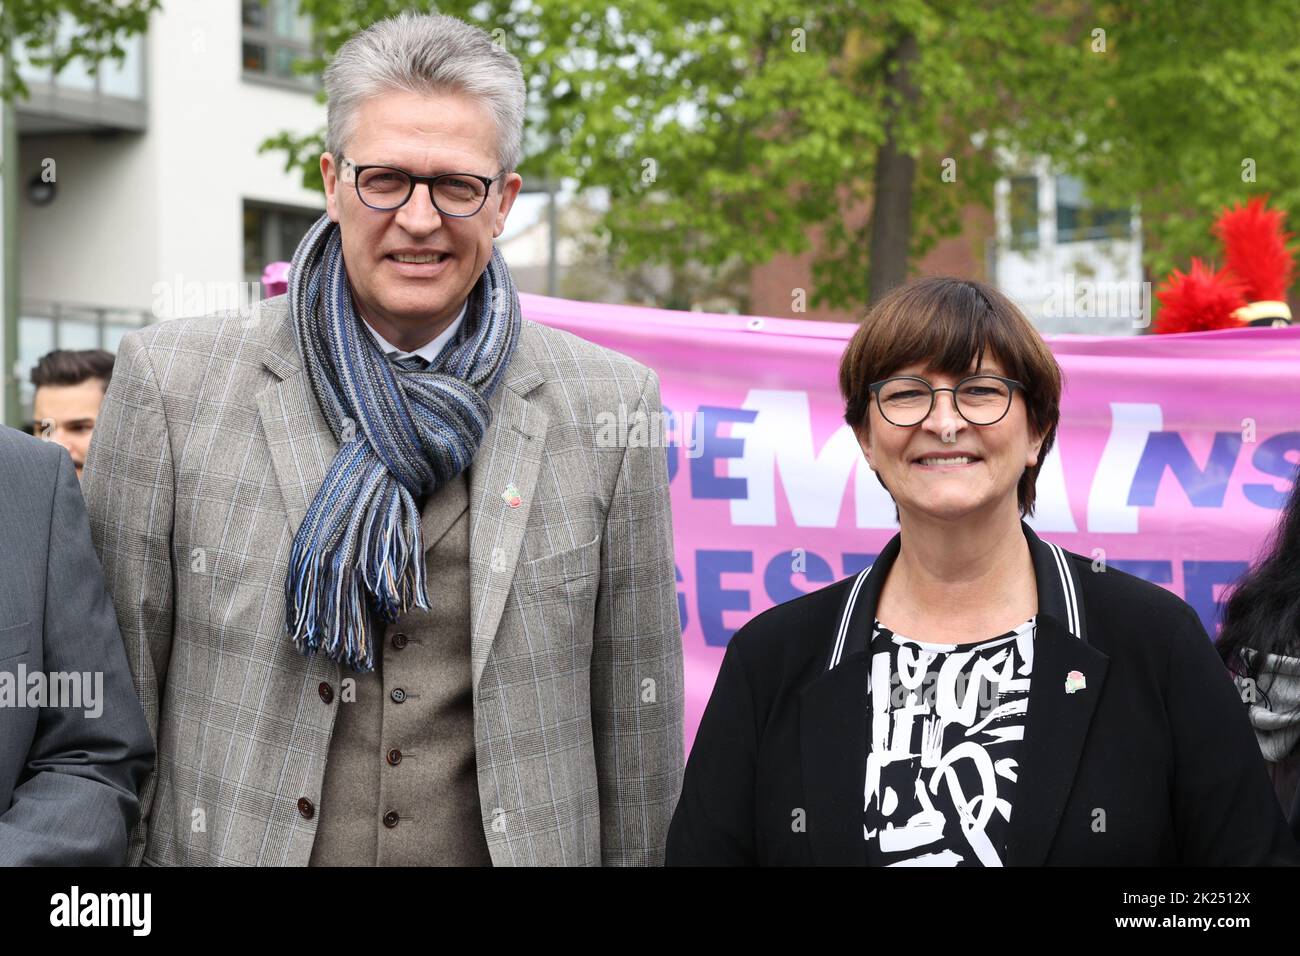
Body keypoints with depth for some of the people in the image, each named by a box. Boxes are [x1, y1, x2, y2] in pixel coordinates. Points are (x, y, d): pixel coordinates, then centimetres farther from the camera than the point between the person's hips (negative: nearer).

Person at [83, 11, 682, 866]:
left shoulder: (610, 406, 0)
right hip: (226, 849, -1)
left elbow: (639, 728, 3)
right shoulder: (170, 383, -4)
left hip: (521, 844, 1)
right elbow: (111, 706, -2)